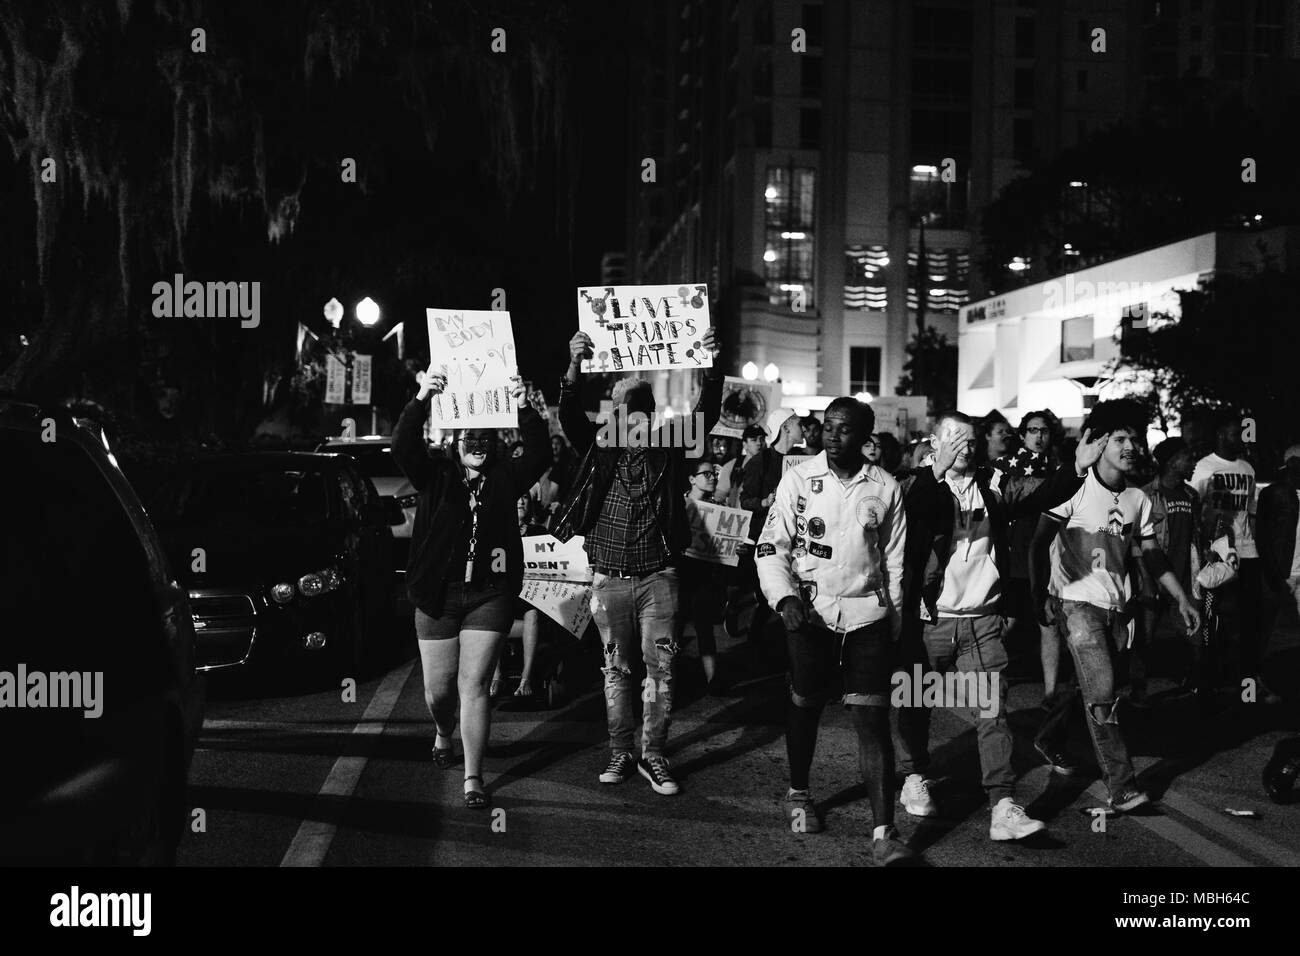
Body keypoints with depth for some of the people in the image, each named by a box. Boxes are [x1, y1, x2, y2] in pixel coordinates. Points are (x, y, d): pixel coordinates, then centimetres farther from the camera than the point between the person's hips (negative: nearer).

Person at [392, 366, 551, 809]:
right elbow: (403, 447, -14)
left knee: (474, 685, -5)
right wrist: (421, 399, -30)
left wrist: (525, 411, -26)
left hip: (489, 595, -1)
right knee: (438, 690, 9)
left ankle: (473, 779, -1)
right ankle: (444, 735, 44)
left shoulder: (504, 479, 5)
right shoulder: (436, 477, 2)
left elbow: (540, 456, -11)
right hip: (438, 596, 1)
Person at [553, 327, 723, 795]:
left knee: (659, 668, 0)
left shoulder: (668, 447, 1)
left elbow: (707, 414, -9)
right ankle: (620, 754, 20)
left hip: (657, 577, -1)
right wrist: (575, 366, -29)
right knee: (616, 669, 10)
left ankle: (653, 756, 9)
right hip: (609, 579, 1)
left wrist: (711, 367, -26)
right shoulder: (600, 449, 2)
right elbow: (569, 416, -12)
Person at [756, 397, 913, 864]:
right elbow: (771, 546, -2)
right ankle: (799, 793, 37)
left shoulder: (884, 488, 2)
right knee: (805, 706, 12)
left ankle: (884, 834, -8)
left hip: (868, 615, 0)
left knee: (873, 721, -6)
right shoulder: (798, 479, -3)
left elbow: (894, 560, 9)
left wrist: (893, 625, 9)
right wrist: (784, 597, -17)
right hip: (810, 614, 0)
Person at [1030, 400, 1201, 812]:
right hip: (1078, 602, -6)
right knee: (1102, 692, -14)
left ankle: (1051, 738, 38)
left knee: (1096, 688, 11)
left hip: (1117, 606, 6)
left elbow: (1152, 554, 15)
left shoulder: (1137, 499, 8)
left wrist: (1182, 598, 9)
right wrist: (1040, 597, -15)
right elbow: (1039, 544, -9)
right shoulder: (1075, 489, -9)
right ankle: (1123, 788, -13)